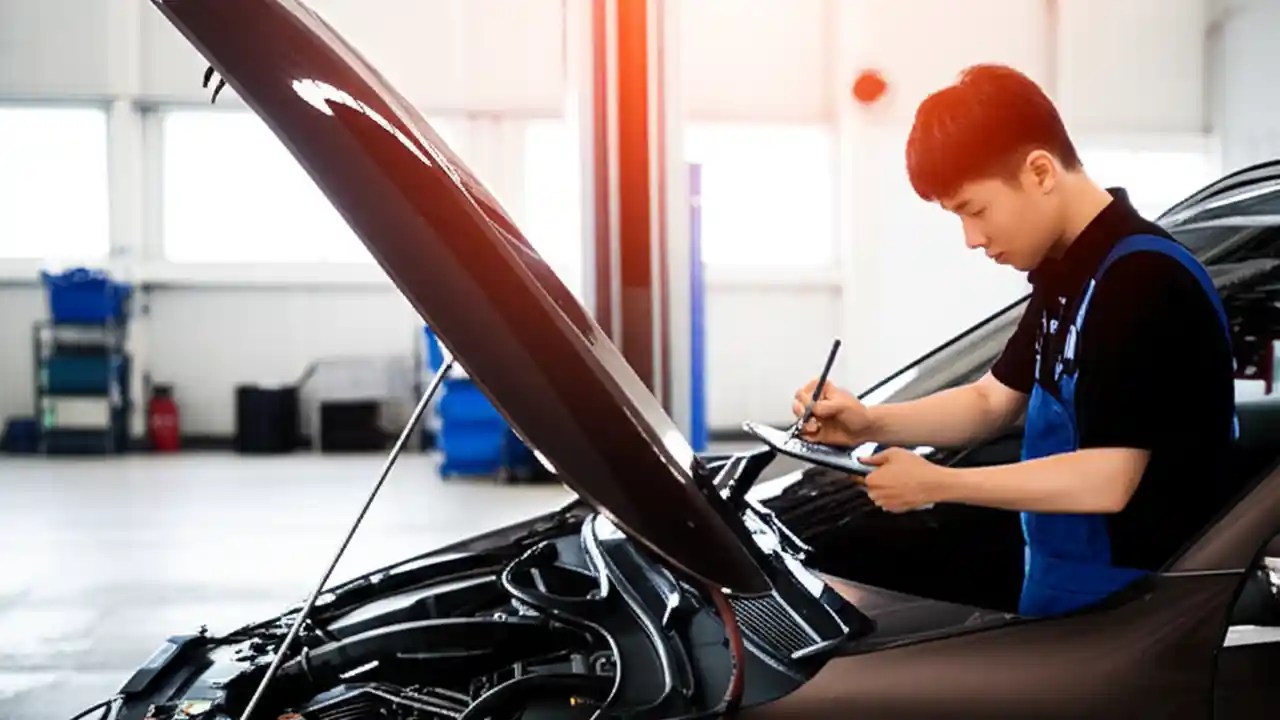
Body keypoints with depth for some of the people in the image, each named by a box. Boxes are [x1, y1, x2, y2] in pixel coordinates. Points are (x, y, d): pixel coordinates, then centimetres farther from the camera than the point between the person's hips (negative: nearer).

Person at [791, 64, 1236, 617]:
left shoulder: (1144, 281, -23)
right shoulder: (1067, 273, 8)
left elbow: (1106, 481, -27)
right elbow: (994, 401, 14)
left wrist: (935, 483, -19)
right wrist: (870, 422, -2)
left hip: (1126, 613, -9)